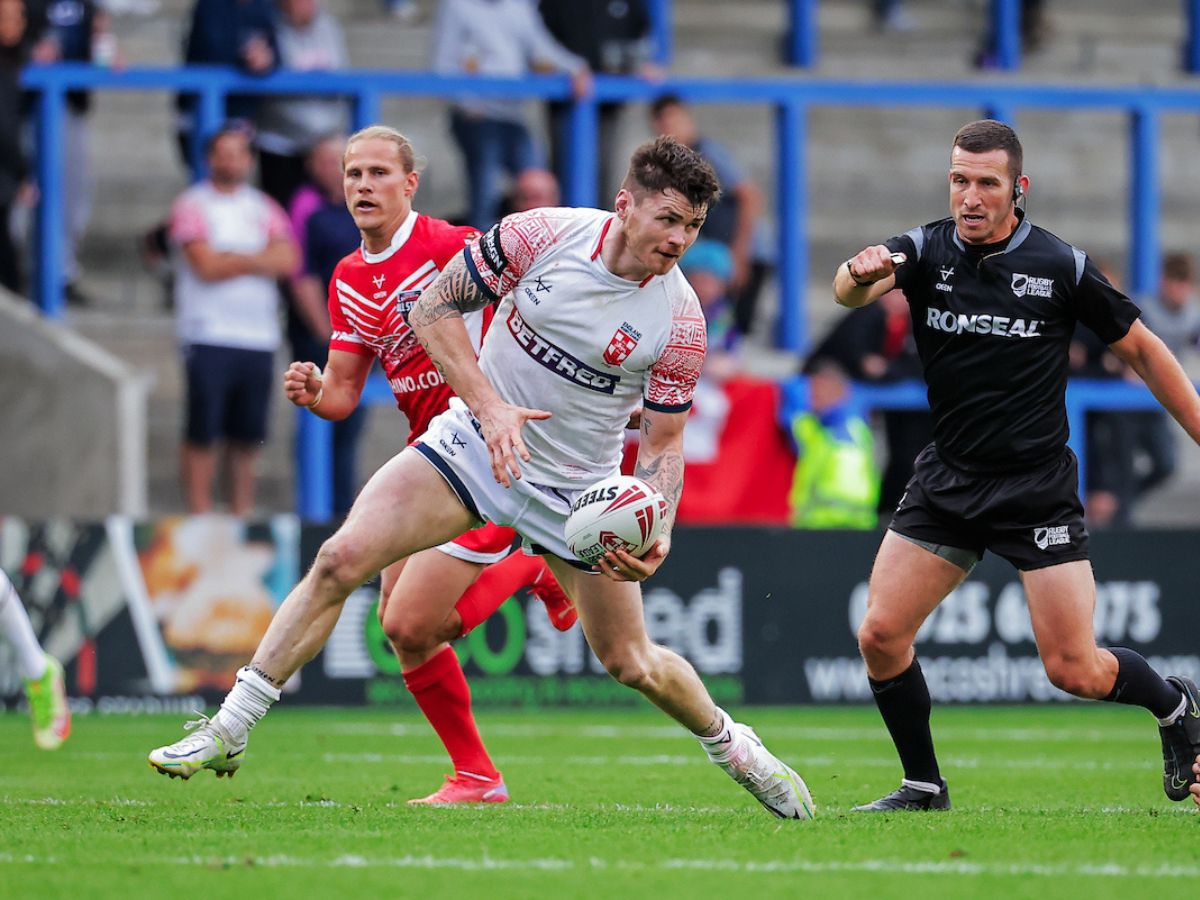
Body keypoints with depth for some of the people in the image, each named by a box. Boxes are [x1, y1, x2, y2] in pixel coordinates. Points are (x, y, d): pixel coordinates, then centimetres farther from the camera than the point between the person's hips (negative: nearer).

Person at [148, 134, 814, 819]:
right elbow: (434, 308, -9)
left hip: (577, 490, 0)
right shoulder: (541, 235, -17)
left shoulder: (681, 320, -15)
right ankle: (228, 731, -8)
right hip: (476, 445, 0)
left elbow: (664, 442, -7)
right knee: (340, 560, -16)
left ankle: (734, 748, 35)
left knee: (631, 663, 4)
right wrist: (489, 405, -21)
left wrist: (657, 537, -24)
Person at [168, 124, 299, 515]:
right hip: (208, 336, -4)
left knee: (247, 436, 6)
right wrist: (258, 261, -1)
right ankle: (200, 516, -4)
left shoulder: (264, 209, 15)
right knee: (203, 433, -6)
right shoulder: (192, 206, 2)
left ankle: (242, 513, 12)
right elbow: (206, 266, -10)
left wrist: (233, 260, -8)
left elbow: (288, 260, 1)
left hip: (259, 336, 4)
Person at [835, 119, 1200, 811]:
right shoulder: (925, 252, -4)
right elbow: (851, 290, -24)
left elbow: (1141, 348, 4)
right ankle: (924, 786, 10)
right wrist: (860, 275, -49)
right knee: (881, 635, -9)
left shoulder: (1061, 266, -8)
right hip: (948, 480, 3)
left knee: (1075, 670, -7)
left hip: (1039, 487, -3)